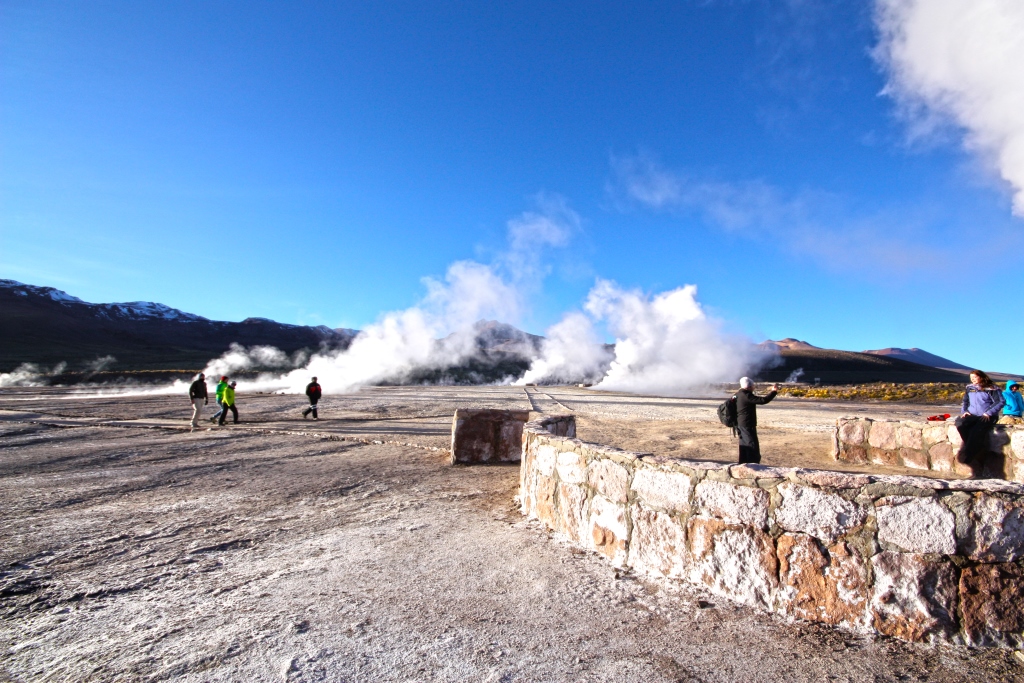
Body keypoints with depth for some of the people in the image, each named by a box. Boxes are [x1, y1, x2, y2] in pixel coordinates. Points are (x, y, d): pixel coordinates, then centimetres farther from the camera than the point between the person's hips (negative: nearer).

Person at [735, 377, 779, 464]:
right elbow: (763, 400, -23)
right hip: (747, 426, -10)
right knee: (753, 448, -6)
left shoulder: (738, 395, 10)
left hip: (740, 425, 10)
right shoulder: (746, 396, -20)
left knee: (745, 448, 17)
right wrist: (774, 391, -12)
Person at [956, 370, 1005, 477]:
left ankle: (966, 456, -25)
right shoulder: (969, 388, 19)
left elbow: (1001, 402, -5)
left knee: (976, 432, -29)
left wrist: (989, 413, -14)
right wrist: (964, 411, 6)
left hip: (986, 417, -5)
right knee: (960, 423, -28)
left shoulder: (991, 389, 3)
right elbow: (965, 401, 25)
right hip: (972, 416, 5)